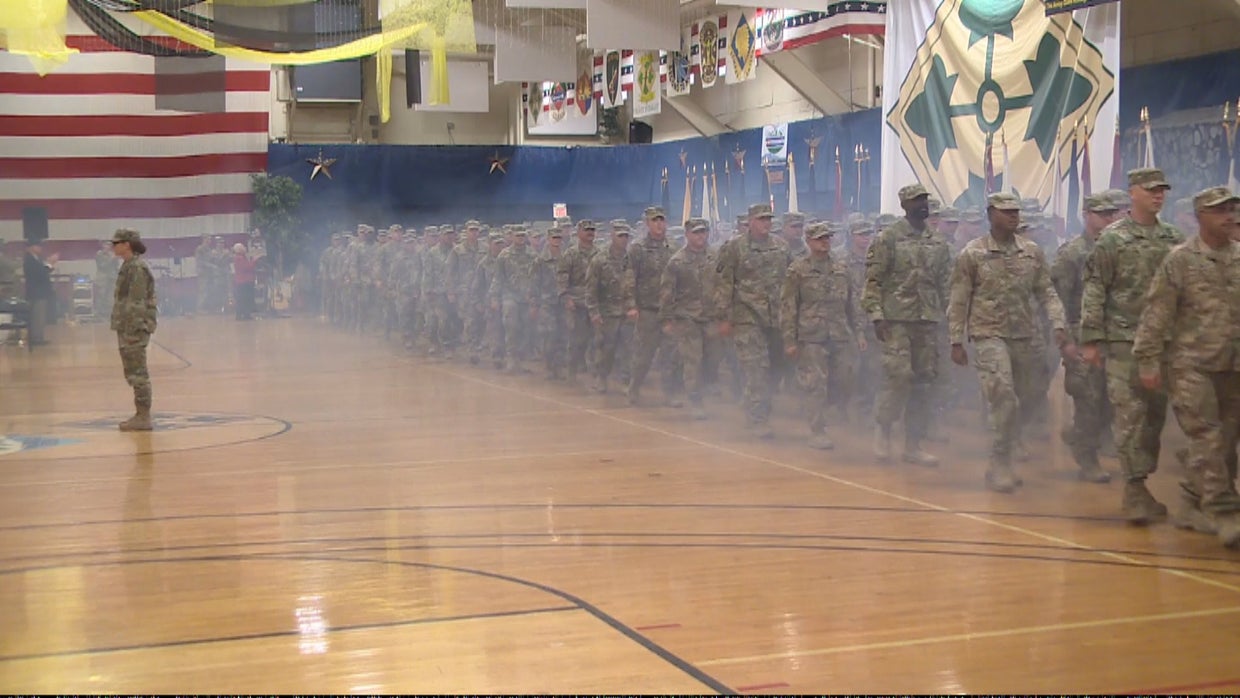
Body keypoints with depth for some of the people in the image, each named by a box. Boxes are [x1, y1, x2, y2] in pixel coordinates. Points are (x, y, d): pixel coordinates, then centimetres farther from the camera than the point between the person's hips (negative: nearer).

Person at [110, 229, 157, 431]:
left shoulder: (137, 268, -15)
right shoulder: (128, 266, 15)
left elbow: (136, 303, -20)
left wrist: (131, 331, -21)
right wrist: (123, 330, 18)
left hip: (135, 329, -10)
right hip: (126, 327, 10)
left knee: (138, 374, -6)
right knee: (134, 374, 14)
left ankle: (144, 418, -1)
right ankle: (141, 415, 20)